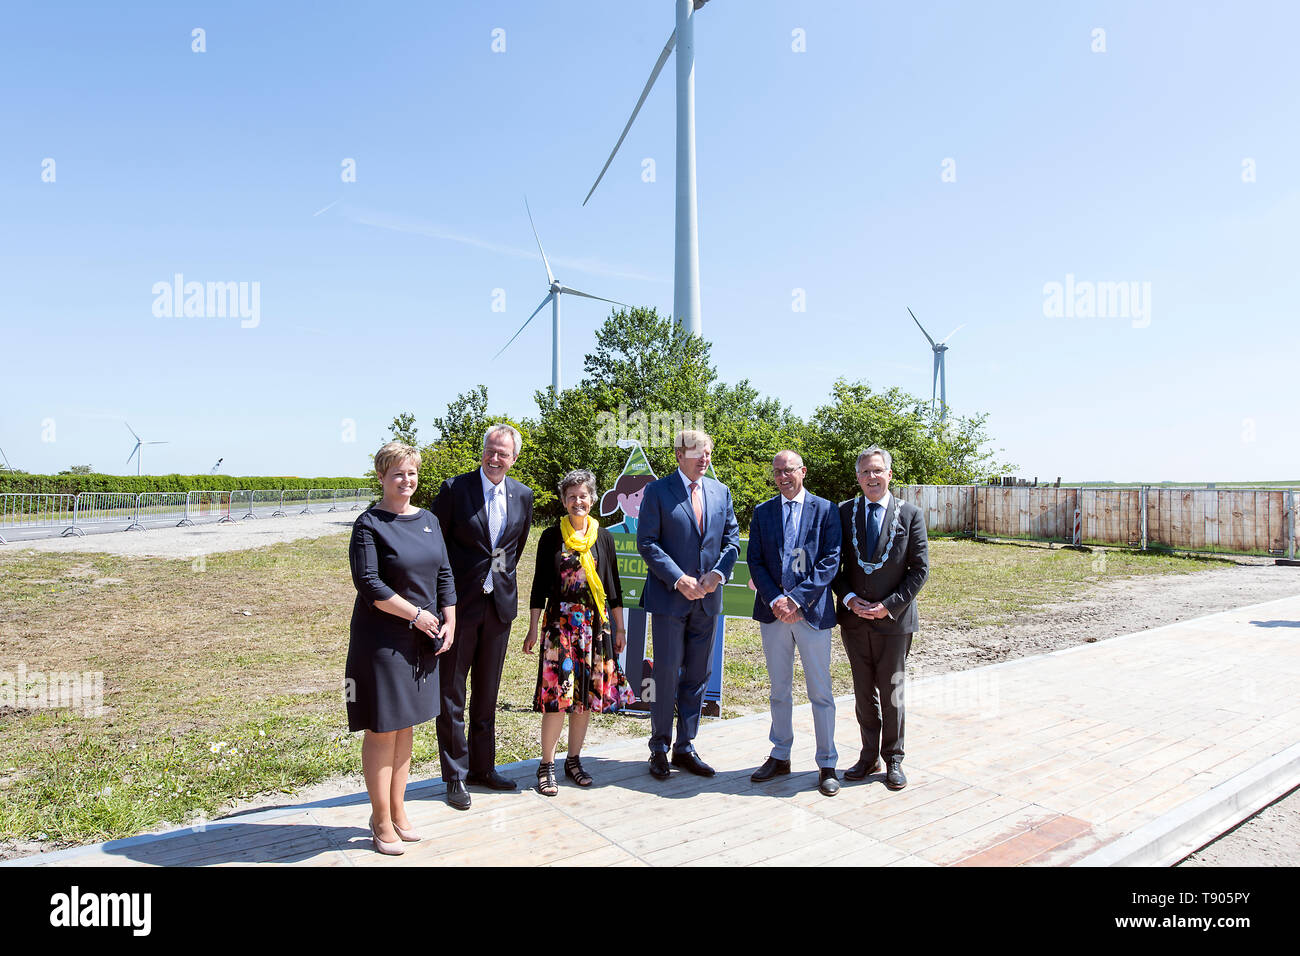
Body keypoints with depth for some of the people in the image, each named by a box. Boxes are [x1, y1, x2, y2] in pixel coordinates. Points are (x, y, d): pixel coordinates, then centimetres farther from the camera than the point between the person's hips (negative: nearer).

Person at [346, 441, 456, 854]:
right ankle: (381, 820, 18)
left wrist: (449, 622, 2)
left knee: (406, 727, 15)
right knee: (383, 730, 3)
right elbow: (368, 583, -16)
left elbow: (444, 574, 11)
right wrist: (417, 614, -15)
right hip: (382, 640, -6)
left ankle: (398, 810, 28)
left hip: (422, 639, 6)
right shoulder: (369, 524, -9)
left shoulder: (429, 521, 9)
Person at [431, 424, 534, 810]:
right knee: (452, 692, 5)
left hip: (500, 603, 4)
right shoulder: (454, 488, -9)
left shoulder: (522, 495, 3)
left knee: (487, 692, 15)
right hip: (460, 603, -4)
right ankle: (456, 775, 19)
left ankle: (482, 767, 30)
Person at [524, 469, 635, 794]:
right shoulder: (552, 536, 1)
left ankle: (573, 760, 22)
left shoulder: (603, 537, 7)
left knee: (586, 694, 7)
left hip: (595, 624, 3)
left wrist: (620, 628, 10)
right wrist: (533, 629, 0)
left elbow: (613, 587, 11)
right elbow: (540, 585, 2)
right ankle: (546, 765, 9)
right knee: (557, 693, -6)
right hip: (560, 621, -3)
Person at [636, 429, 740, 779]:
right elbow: (646, 542, -8)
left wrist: (718, 573, -6)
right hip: (670, 597, -4)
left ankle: (685, 747, 23)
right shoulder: (657, 491, -4)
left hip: (707, 597, 5)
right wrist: (678, 579, -16)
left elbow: (732, 539, 11)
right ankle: (659, 748, 17)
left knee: (698, 674, 10)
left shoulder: (720, 492, 11)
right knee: (666, 673, 0)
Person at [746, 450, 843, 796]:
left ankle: (826, 764, 18)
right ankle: (780, 756, 28)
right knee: (779, 691, 14)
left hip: (812, 612, -3)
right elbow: (755, 561, 4)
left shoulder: (826, 510, -1)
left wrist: (797, 598, -15)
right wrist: (775, 600, -11)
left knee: (821, 693, 5)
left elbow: (830, 561, -7)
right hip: (773, 612, 3)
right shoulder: (762, 513, 8)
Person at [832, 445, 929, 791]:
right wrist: (848, 598, -8)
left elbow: (920, 568, -3)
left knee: (891, 692, 7)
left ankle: (894, 759, 23)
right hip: (854, 618, 2)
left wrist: (889, 605, -11)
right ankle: (869, 757, 25)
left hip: (893, 618, -2)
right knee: (863, 691, 11)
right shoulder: (844, 513, 3)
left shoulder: (910, 514, -2)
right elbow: (833, 563, 6)